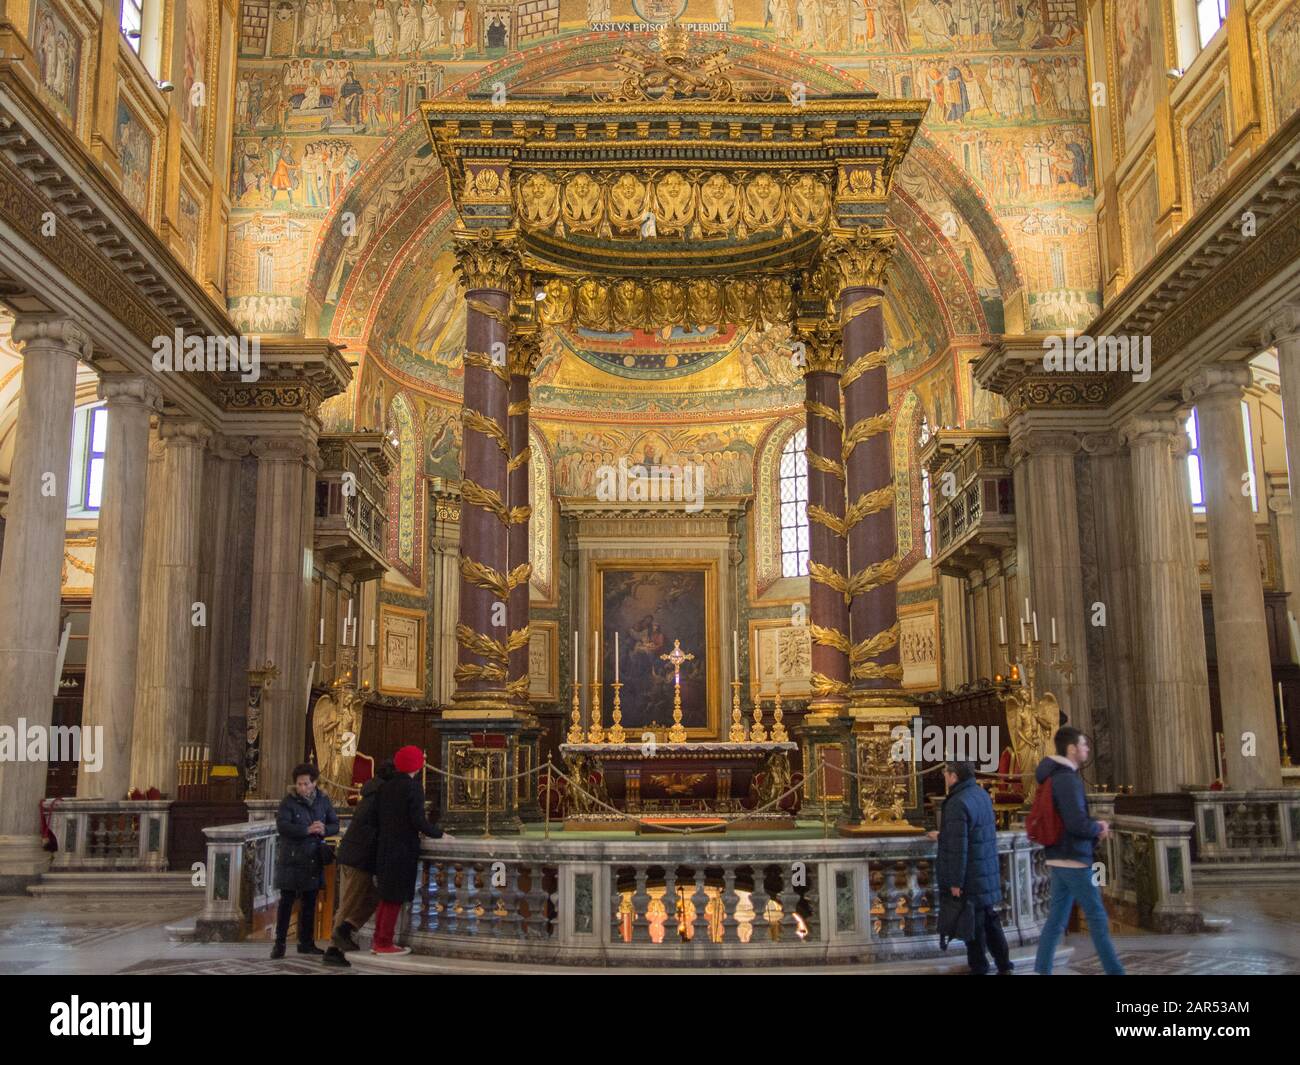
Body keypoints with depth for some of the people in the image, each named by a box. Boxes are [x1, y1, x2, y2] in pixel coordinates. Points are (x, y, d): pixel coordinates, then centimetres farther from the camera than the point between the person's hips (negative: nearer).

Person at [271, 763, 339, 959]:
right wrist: (307, 830, -27)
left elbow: (335, 824, 8)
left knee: (309, 901, 11)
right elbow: (282, 825, -19)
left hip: (313, 859, 4)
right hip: (291, 859, -4)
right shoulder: (288, 801, -7)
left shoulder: (323, 800, 5)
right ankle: (279, 943, 5)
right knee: (287, 900, -2)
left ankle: (306, 942, 20)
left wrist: (324, 830, -14)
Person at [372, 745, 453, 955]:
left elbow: (382, 817, 12)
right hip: (403, 849, -7)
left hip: (386, 849, 7)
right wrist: (440, 834, -6)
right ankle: (385, 943, 6)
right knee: (395, 898, 1)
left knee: (386, 897, 17)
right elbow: (418, 820, -18)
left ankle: (378, 941, 22)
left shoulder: (387, 786, 8)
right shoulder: (413, 787, -14)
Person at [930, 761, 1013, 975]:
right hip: (988, 873, 8)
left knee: (973, 923, 3)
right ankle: (1004, 965, 23)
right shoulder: (982, 795, 7)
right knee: (990, 920, 17)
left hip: (970, 877, -8)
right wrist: (944, 835, 34)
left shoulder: (958, 803, -21)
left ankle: (979, 969, 12)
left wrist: (955, 881, -18)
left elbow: (958, 847, -23)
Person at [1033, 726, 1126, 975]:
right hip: (1073, 860, -9)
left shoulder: (1055, 777, 13)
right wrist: (1099, 827, -5)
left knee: (1056, 919, 8)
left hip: (1059, 859, 9)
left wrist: (1094, 830, 9)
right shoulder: (1067, 779, -18)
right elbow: (1077, 823, -25)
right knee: (1098, 918, 0)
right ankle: (1114, 971, 6)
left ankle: (1042, 970, 8)